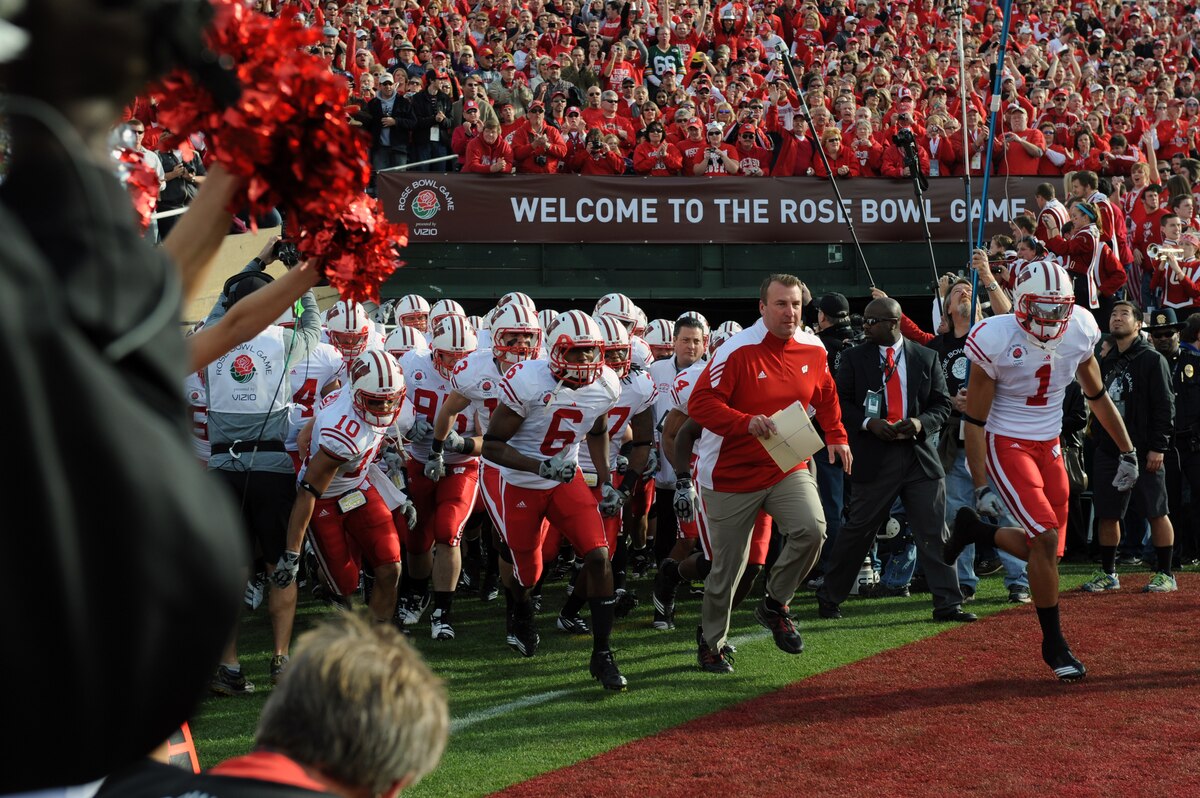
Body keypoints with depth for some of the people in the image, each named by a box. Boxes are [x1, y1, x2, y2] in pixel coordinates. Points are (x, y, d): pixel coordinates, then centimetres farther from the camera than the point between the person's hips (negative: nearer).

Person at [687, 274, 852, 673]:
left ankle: (774, 605, 4)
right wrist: (746, 423, -35)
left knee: (812, 529, -21)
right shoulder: (738, 351, -17)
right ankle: (711, 644, 26)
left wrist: (836, 436, 11)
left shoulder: (813, 350, 1)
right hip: (732, 475, -4)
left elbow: (826, 397, 21)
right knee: (727, 568, 4)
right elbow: (700, 403, -22)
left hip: (787, 468, 4)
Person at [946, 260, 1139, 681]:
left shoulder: (1079, 334, -6)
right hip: (1006, 444, -6)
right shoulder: (996, 341, -20)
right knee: (1045, 536, -17)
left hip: (1049, 446, 6)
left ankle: (973, 530, 31)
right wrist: (981, 487, -17)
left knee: (1047, 547, 4)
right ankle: (1054, 644, -2)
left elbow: (1097, 397, 11)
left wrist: (1127, 451, 13)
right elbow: (974, 419, -14)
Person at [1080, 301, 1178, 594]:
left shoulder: (1152, 360, -4)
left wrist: (1158, 447, -14)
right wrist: (1098, 439, 12)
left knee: (1156, 513, -2)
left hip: (1143, 452, -6)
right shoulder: (1105, 362, 14)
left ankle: (1165, 574, 5)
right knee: (1107, 514, 7)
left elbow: (1165, 406, -9)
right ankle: (1107, 574, 17)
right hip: (1108, 451, 6)